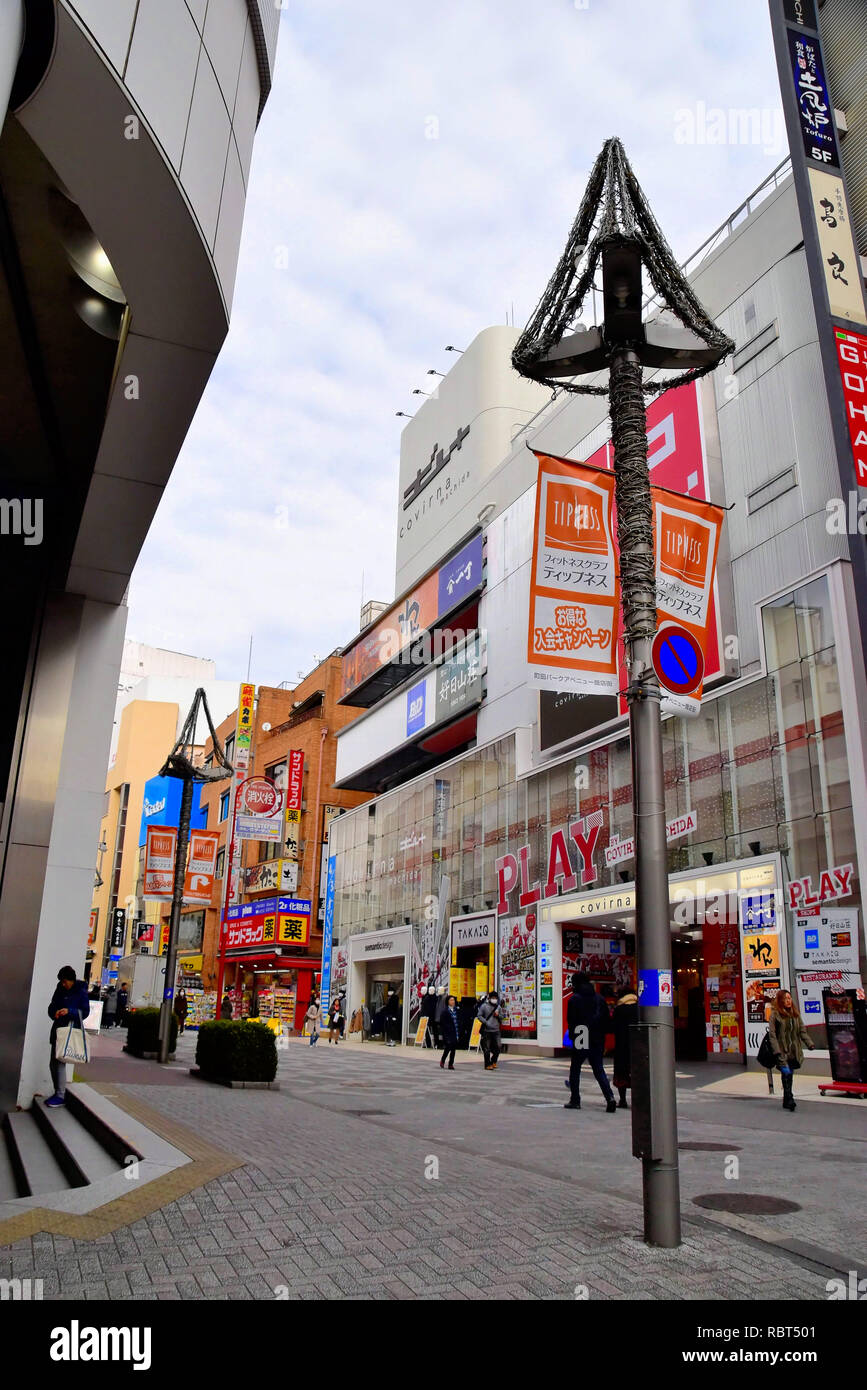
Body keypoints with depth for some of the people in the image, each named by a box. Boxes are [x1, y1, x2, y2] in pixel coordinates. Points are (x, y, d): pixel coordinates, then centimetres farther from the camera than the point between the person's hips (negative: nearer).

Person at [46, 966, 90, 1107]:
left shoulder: (81, 992, -9)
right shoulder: (60, 989, 7)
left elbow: (85, 1012, -9)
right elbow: (52, 1006, 13)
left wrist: (69, 1011, -24)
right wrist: (53, 1013, -10)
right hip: (58, 1028, 7)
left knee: (60, 1063, -13)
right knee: (53, 1064, 11)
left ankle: (61, 1096, -6)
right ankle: (57, 1093, 23)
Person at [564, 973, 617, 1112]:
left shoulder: (574, 999, -7)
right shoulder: (599, 998, 8)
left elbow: (571, 1021, -8)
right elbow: (607, 1019, 9)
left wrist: (572, 1035, 4)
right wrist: (601, 1034, 14)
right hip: (597, 1041, 4)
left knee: (575, 1069, 10)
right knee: (599, 1070, 8)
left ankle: (575, 1100, 11)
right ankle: (610, 1097, -11)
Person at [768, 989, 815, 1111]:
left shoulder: (795, 1014, 12)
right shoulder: (775, 1014, -6)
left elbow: (802, 1031, 12)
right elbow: (772, 1034, -9)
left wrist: (809, 1043, -5)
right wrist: (777, 1051, -17)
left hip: (794, 1051, 5)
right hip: (782, 1051, -5)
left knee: (789, 1076, 10)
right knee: (786, 1073, -18)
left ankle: (786, 1101, 21)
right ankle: (789, 1099, -15)